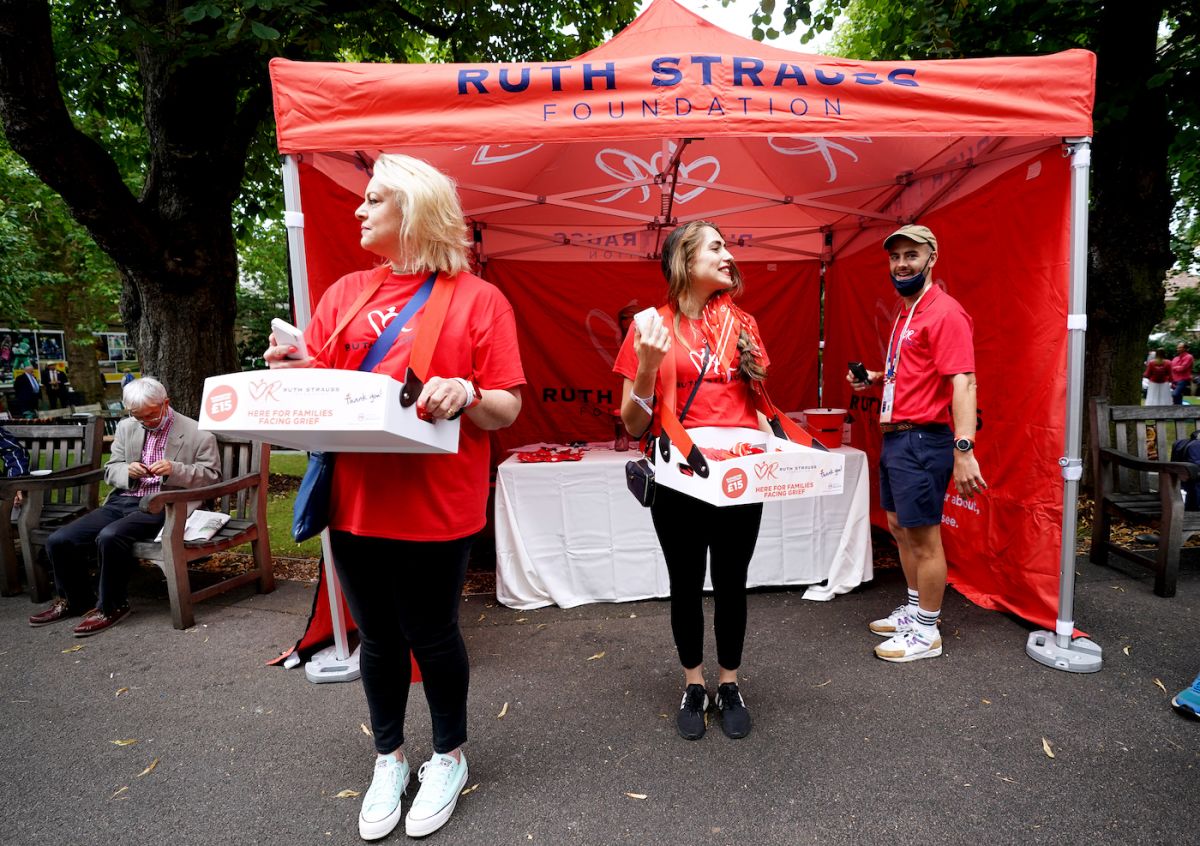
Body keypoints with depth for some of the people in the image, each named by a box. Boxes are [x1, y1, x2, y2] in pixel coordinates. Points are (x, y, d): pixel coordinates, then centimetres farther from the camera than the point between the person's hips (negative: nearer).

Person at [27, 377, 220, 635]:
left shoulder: (197, 433, -4)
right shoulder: (126, 427, 13)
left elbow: (212, 474, -4)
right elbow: (111, 470, 18)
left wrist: (174, 469, -21)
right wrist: (127, 471, -7)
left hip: (159, 506, -6)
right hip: (122, 501, 7)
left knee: (110, 537, -31)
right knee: (59, 541, -8)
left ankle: (111, 606, -9)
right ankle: (73, 599, 17)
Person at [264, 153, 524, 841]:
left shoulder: (479, 299, -3)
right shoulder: (346, 294, 11)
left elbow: (508, 409, -5)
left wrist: (467, 394, -24)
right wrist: (291, 368, -8)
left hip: (436, 507, -4)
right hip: (355, 499, 4)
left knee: (431, 635, 10)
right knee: (379, 636, 17)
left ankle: (450, 757, 36)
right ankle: (389, 758, 40)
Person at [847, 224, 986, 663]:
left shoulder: (944, 313, -14)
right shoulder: (904, 313, 16)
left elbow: (963, 381, -23)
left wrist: (964, 449, -31)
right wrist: (875, 378, 12)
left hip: (922, 440, -10)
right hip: (895, 436, 10)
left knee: (923, 536, 0)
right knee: (900, 527, 18)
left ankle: (926, 632, 14)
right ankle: (915, 610, 34)